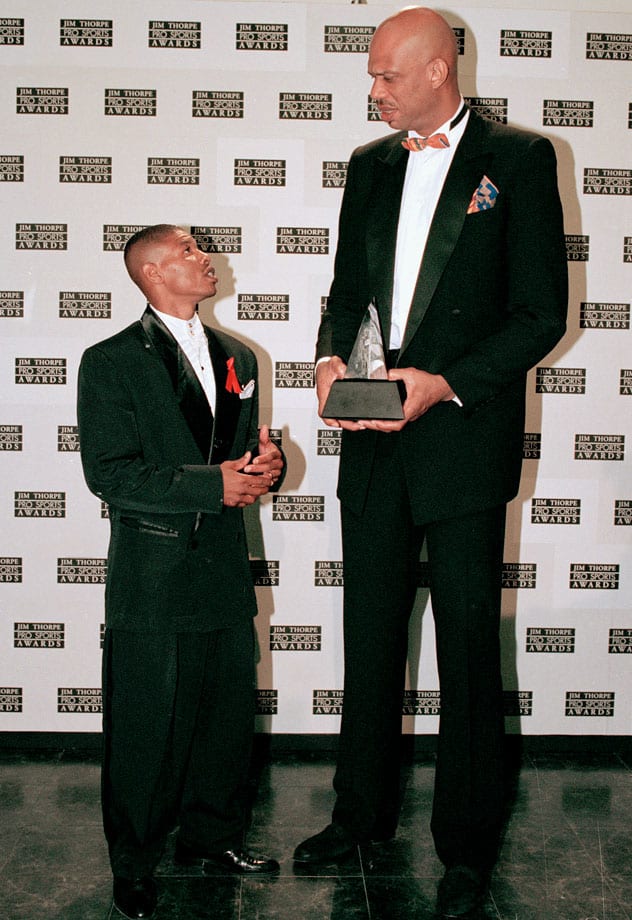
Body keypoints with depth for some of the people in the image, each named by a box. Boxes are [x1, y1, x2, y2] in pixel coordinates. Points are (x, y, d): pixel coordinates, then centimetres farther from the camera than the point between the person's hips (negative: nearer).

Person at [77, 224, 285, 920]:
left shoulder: (237, 357, 15)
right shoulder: (111, 363, -5)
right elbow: (111, 476, -13)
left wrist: (266, 464, -4)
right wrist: (213, 483, -18)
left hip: (225, 573, 6)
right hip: (152, 581, -6)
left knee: (227, 716, 13)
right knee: (145, 728, 4)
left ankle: (211, 837, 34)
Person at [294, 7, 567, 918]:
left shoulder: (519, 158, -2)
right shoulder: (369, 164, 14)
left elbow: (543, 311, -7)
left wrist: (446, 383, -17)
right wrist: (330, 356, -3)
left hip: (464, 435, -5)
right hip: (374, 438, 5)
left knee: (468, 649, 4)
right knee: (369, 636, 13)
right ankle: (363, 811, 31)